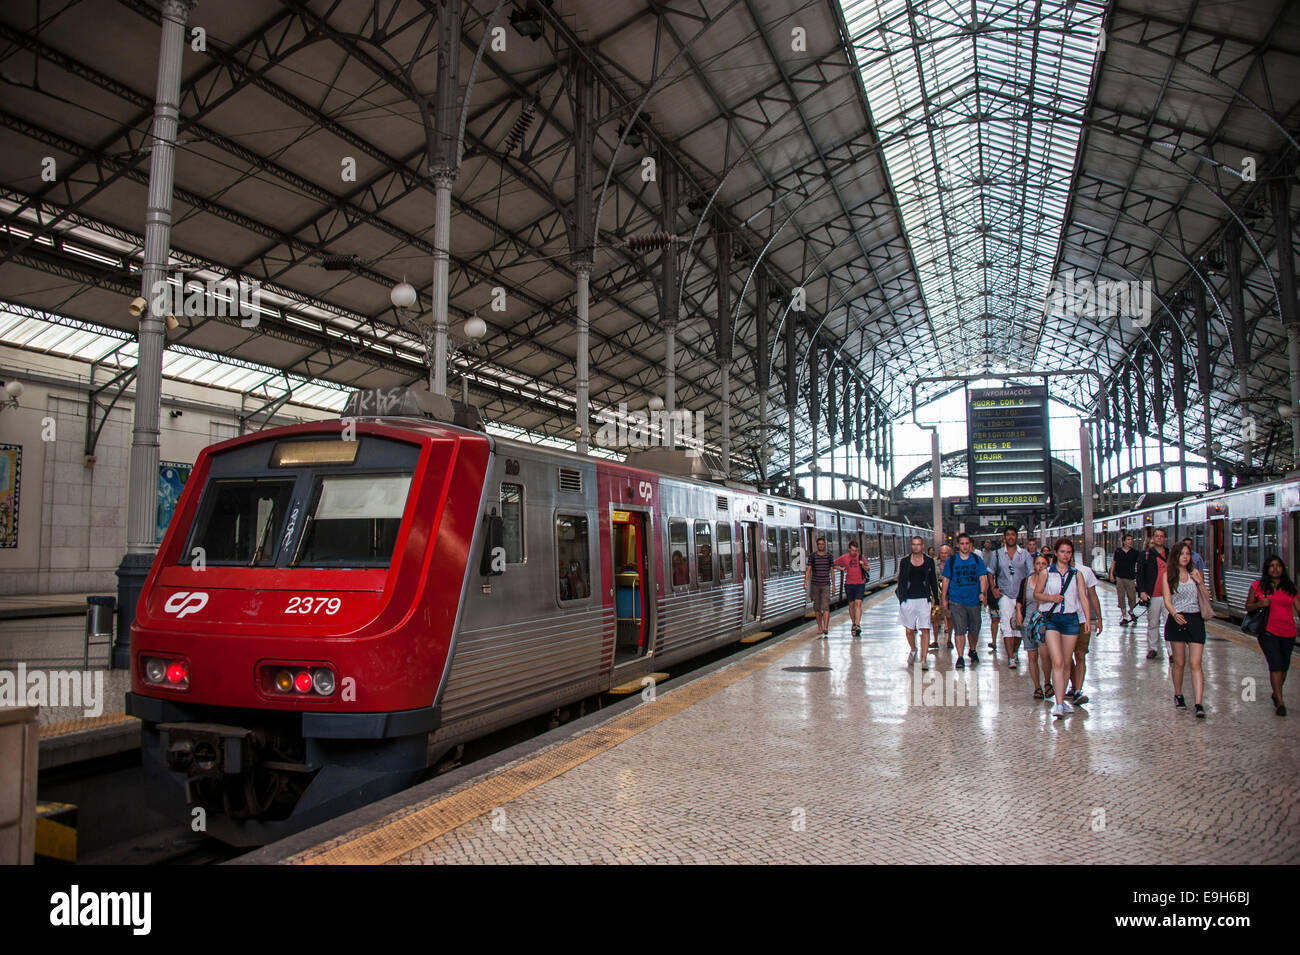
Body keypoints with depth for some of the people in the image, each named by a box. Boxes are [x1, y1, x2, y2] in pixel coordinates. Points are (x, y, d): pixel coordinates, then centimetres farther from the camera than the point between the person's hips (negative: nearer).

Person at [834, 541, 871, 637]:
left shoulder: (860, 557, 2)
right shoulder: (844, 558, 0)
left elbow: (868, 569, 11)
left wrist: (863, 566, -10)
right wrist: (841, 568, -2)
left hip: (860, 584, -1)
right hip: (849, 584, 1)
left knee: (858, 603, -12)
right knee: (851, 605, 8)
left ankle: (858, 625, -16)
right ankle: (854, 624, 23)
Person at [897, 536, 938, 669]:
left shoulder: (929, 562, 6)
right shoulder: (905, 562, 5)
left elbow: (933, 581, 12)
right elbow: (901, 581, 7)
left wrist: (935, 598, 7)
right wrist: (901, 598, 0)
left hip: (924, 599, 0)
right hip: (908, 600, 1)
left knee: (925, 629, -7)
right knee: (909, 630, 7)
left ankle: (924, 659, -2)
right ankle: (913, 650, 35)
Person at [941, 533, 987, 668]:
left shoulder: (977, 559, 3)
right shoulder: (952, 560, 1)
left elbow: (983, 577, -2)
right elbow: (946, 580, 6)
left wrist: (982, 592, -19)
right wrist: (944, 599, 4)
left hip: (974, 600, 2)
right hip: (956, 600, -2)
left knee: (974, 630, 13)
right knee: (959, 630, -7)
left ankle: (972, 651, 38)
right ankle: (960, 658, -2)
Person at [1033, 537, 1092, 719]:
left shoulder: (1076, 574, 7)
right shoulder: (1047, 573, 3)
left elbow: (1083, 597, 4)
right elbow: (1036, 594, 10)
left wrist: (1088, 618, -6)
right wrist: (1050, 597, -10)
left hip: (1071, 618, 2)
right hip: (1051, 618, -2)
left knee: (1067, 663, 8)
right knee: (1057, 662, -12)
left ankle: (1061, 698, 23)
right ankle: (1059, 704, -15)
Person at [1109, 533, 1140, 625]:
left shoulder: (1135, 552, 2)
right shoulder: (1118, 552, 4)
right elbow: (1113, 563, 11)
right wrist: (1111, 574, 5)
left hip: (1130, 578, -1)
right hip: (1119, 578, 1)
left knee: (1132, 597, 0)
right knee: (1121, 598, 2)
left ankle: (1131, 611, 30)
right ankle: (1124, 616, 10)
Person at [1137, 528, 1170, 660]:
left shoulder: (1170, 555, 11)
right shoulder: (1146, 554, 4)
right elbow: (1140, 574, 1)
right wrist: (1142, 591, -9)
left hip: (1169, 595, 1)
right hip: (1152, 595, -1)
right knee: (1153, 624, 8)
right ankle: (1153, 649, 19)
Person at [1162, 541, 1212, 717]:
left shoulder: (1195, 573, 8)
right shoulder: (1168, 575, 2)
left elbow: (1207, 598, 9)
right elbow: (1167, 600, -7)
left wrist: (1200, 582, -7)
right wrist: (1174, 614, -26)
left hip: (1195, 619, 1)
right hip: (1177, 620, -1)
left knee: (1195, 664, -7)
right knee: (1179, 663, 7)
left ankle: (1198, 704, -11)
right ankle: (1178, 695, 29)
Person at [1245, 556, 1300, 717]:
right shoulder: (1258, 586, 2)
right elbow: (1248, 606, 7)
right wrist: (1260, 604, -13)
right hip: (1267, 631, -3)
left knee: (1284, 666, 12)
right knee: (1276, 664, -12)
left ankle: (1276, 694, 34)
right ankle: (1280, 702, -7)